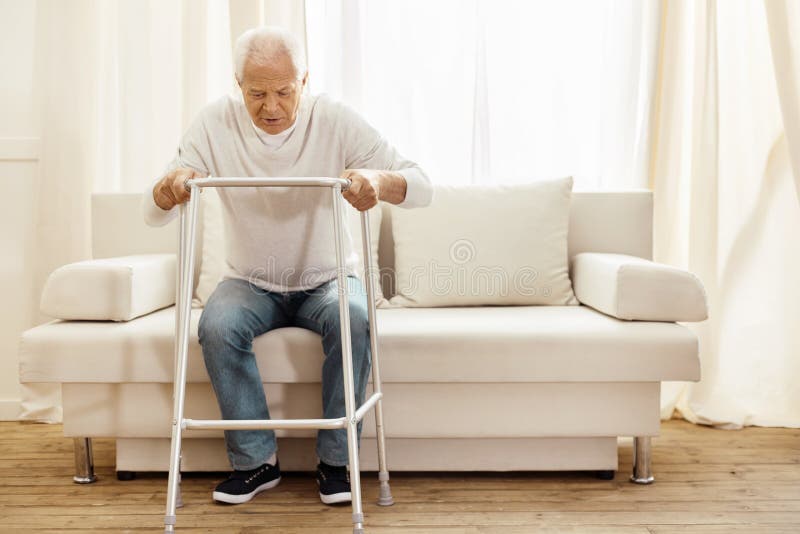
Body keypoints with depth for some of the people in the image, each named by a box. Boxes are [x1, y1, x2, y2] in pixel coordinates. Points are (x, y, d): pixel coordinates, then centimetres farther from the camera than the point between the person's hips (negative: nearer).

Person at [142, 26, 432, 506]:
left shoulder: (335, 120, -14)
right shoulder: (216, 123, -10)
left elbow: (422, 188, -18)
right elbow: (154, 214, -11)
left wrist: (379, 181, -42)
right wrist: (170, 186, -36)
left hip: (328, 279, -1)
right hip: (250, 283, 1)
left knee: (353, 320, -32)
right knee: (216, 326, -29)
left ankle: (335, 458, -13)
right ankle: (257, 460, -10)